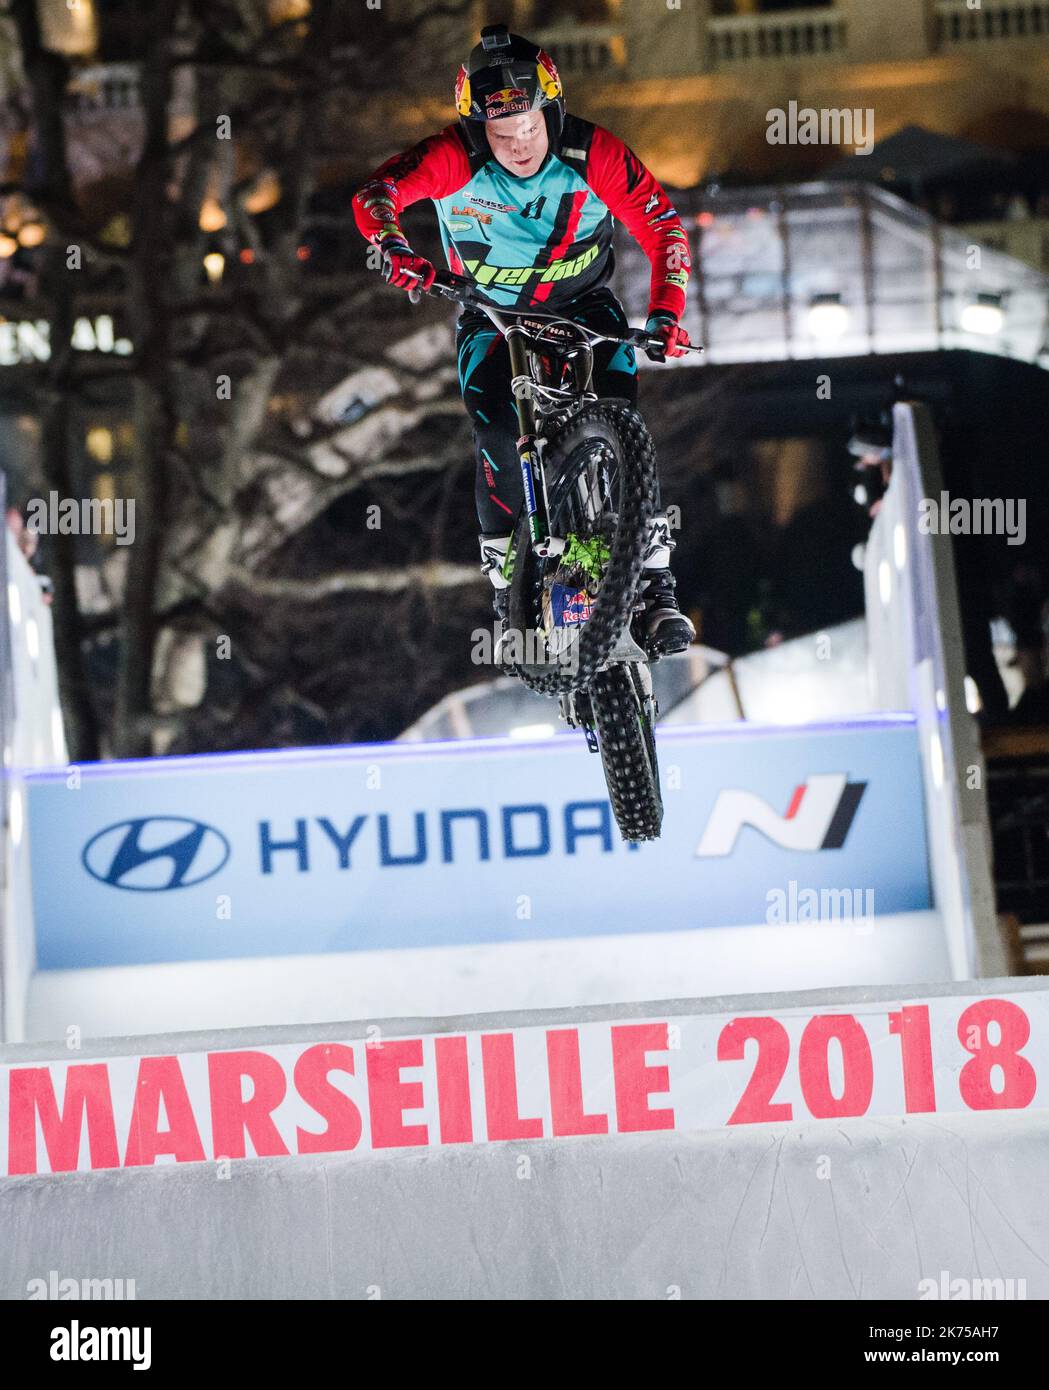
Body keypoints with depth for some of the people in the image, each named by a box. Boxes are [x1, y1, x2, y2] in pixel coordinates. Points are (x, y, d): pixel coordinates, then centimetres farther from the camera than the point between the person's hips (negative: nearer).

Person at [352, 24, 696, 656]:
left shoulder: (592, 154, -24)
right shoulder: (454, 158, -25)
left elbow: (663, 227, -19)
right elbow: (375, 194, -33)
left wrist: (667, 310, -31)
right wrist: (396, 249, -53)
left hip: (584, 304, 0)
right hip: (492, 315, 0)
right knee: (497, 437, -19)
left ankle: (657, 585, -12)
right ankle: (509, 586, -4)